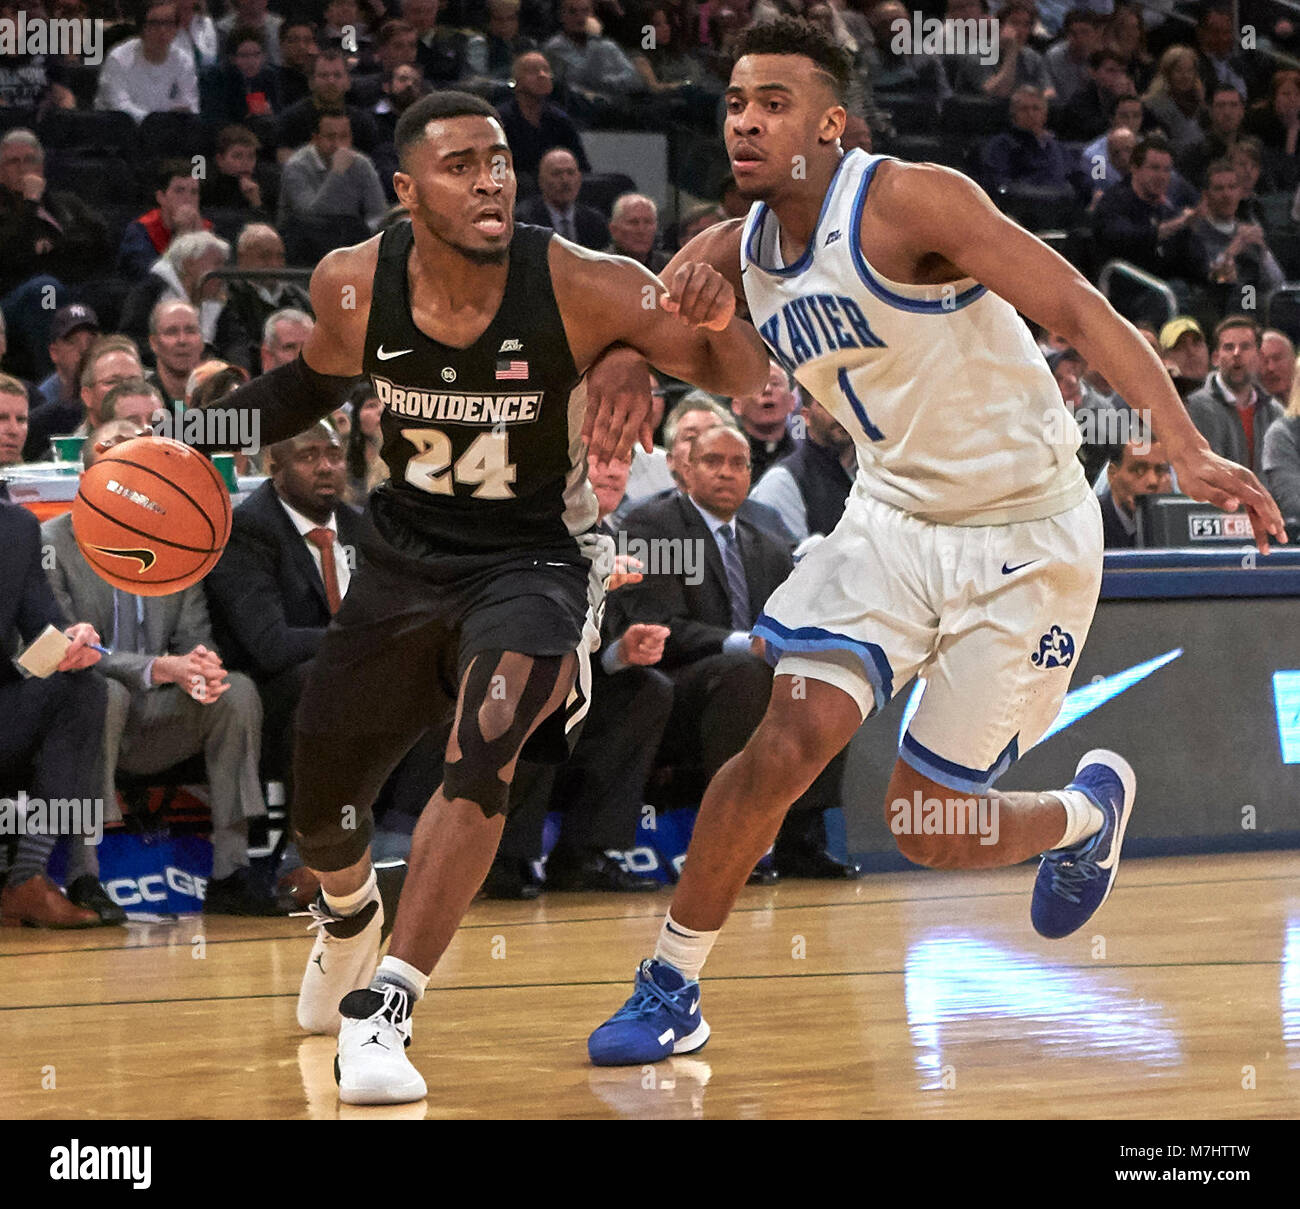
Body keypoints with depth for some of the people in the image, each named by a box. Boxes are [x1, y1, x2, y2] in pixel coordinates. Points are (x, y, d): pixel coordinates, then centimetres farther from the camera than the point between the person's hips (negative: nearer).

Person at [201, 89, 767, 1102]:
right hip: (404, 557, 4)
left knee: (482, 755, -31)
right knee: (317, 804, 13)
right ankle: (349, 918, 51)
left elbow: (741, 377, -17)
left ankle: (382, 1009, -24)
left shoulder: (580, 288, -23)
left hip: (533, 561, -3)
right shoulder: (351, 285, -14)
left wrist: (718, 321, -39)